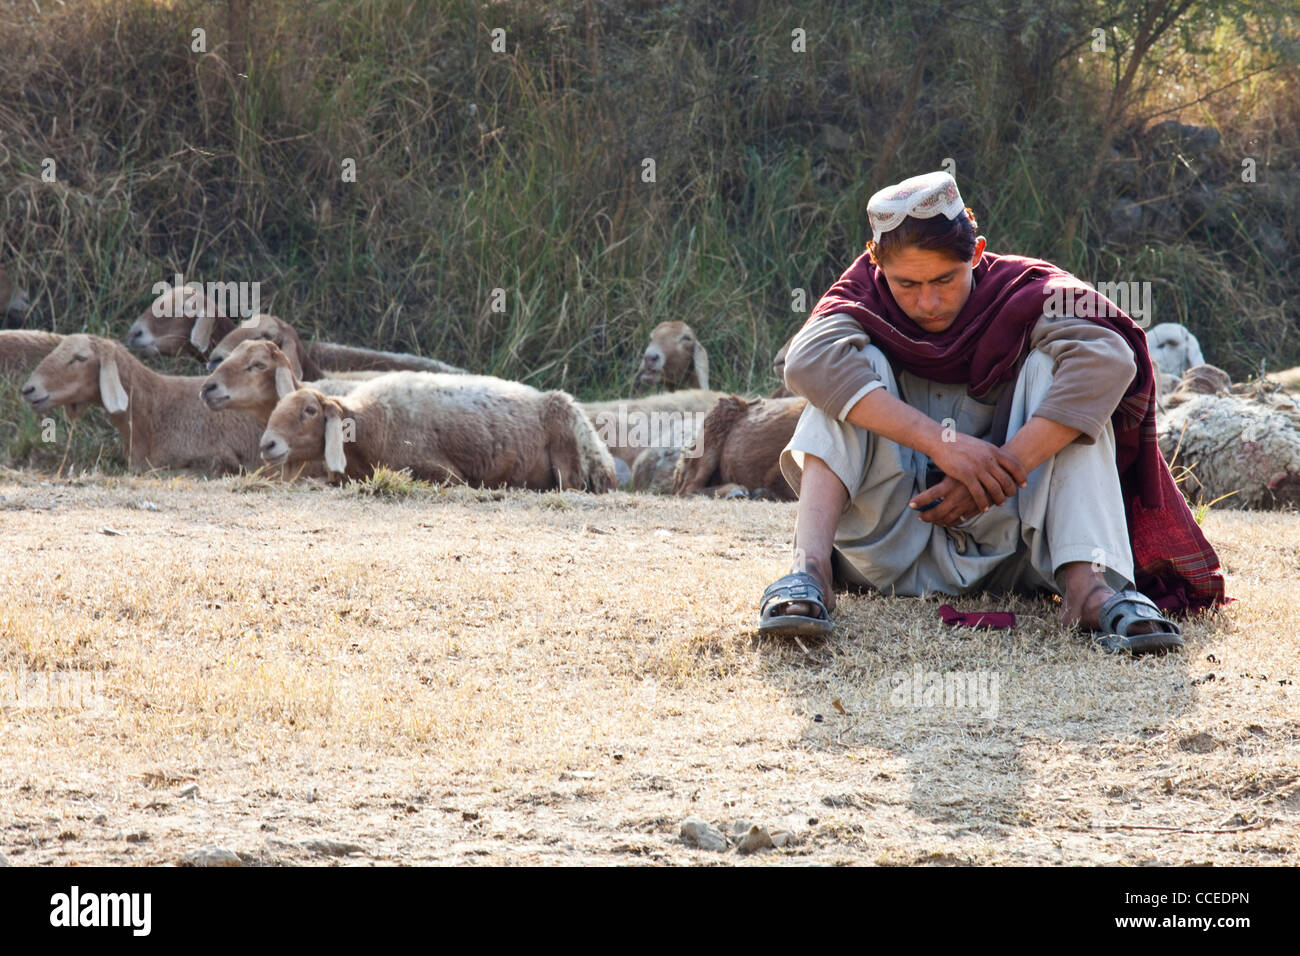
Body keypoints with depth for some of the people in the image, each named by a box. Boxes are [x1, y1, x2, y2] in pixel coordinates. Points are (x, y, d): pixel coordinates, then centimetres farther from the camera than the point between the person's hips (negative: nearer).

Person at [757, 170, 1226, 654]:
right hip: (888, 552, 1)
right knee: (859, 367, -15)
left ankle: (1086, 583, -35)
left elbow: (1107, 361, -24)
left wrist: (1006, 469, -32)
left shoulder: (1020, 292, -3)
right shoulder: (866, 296, 0)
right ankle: (810, 569, -33)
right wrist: (939, 441, -34)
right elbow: (809, 359, -25)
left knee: (1049, 365, -17)